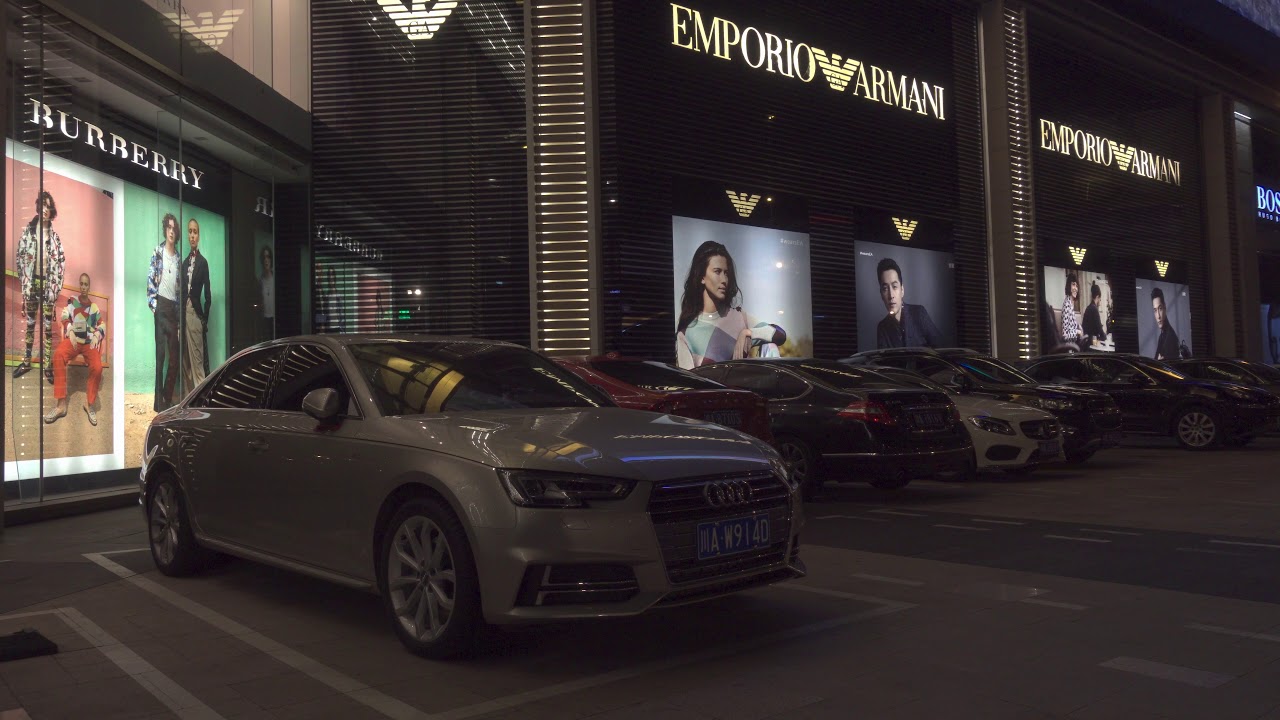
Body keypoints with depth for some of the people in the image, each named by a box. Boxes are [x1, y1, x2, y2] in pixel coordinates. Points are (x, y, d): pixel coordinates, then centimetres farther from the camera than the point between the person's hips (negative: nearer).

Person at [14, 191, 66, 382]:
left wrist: (56, 286, -3)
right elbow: (20, 256, 2)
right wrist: (23, 282, -3)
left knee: (48, 326, 2)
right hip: (31, 282, 1)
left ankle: (48, 366, 7)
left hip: (48, 283, -1)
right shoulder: (28, 231, 2)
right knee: (30, 323, 11)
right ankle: (26, 361, 21)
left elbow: (61, 261, 3)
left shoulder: (54, 235, 3)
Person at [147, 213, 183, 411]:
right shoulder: (157, 253, 1)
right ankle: (159, 401, -6)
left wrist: (180, 320, 12)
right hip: (161, 307, -5)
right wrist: (153, 304, -13)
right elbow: (150, 281, -3)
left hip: (174, 309, 5)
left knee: (175, 358, 5)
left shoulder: (179, 259, 15)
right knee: (160, 354, -8)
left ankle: (168, 399, 15)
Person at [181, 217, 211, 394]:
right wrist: (180, 318, 9)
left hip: (197, 315, -7)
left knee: (198, 363, -7)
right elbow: (182, 292, 14)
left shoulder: (203, 262, -4)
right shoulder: (184, 262, 14)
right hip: (184, 314, 7)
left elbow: (207, 295, -6)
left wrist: (205, 320, -10)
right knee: (187, 363, 10)